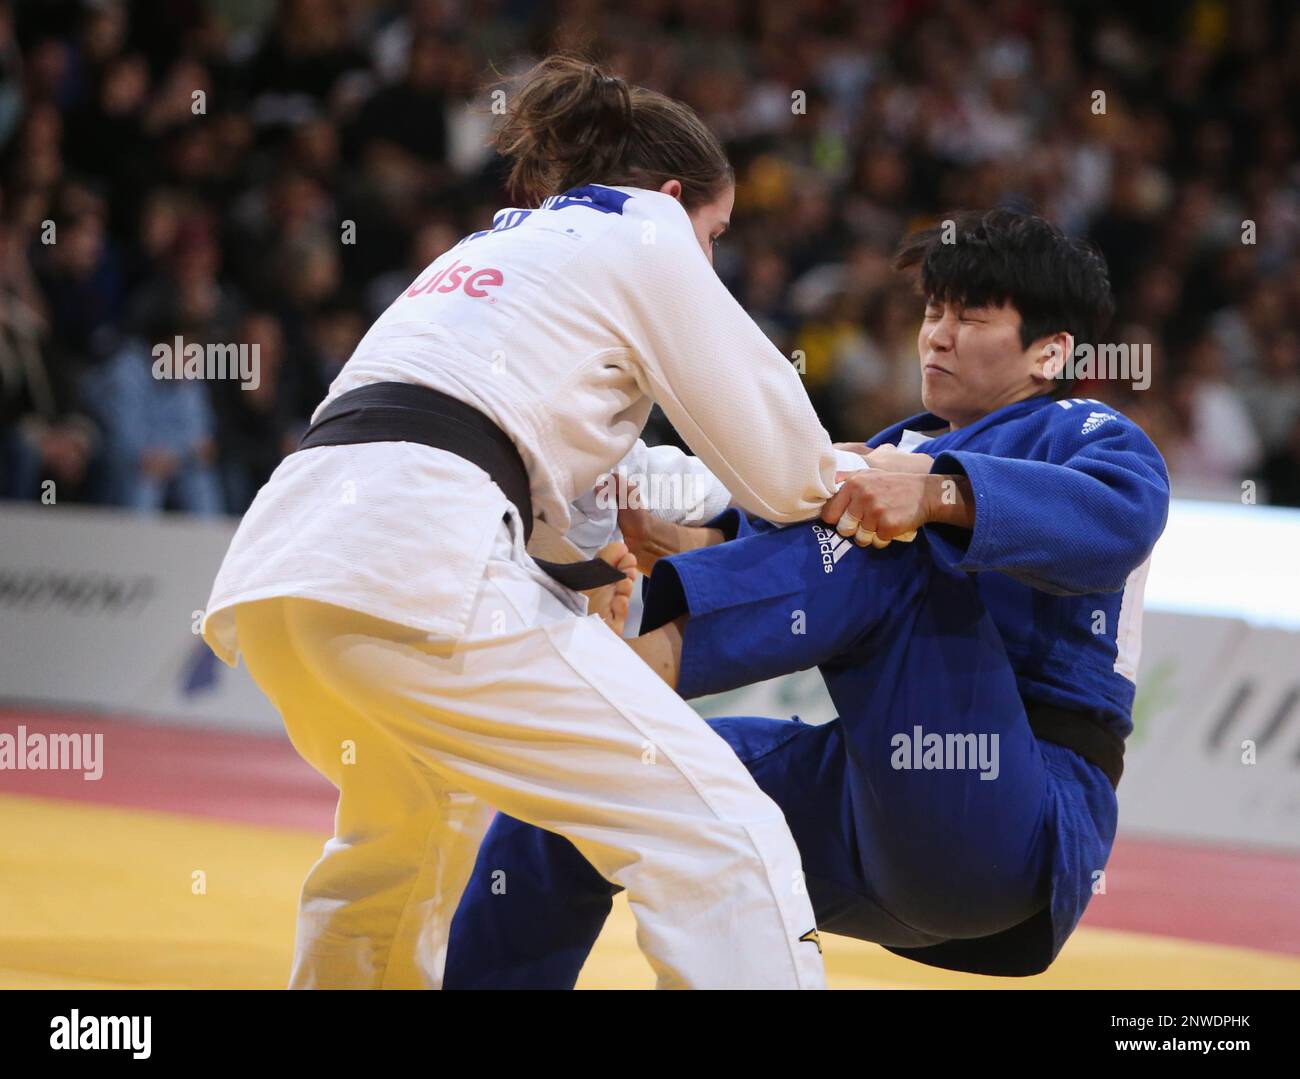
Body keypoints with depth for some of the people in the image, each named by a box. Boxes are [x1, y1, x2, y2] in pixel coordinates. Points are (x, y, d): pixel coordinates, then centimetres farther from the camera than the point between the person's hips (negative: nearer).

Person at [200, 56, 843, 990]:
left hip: (276, 559, 9)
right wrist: (836, 477, 37)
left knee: (405, 832, 37)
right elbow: (788, 474, 16)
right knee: (719, 837, -8)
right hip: (413, 564, -9)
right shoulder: (645, 239, 13)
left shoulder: (483, 253, 35)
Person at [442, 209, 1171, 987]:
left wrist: (937, 494, -40)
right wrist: (696, 540, -16)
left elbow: (1119, 516, -24)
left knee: (893, 553, -27)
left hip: (1018, 827, -8)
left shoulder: (1085, 438, 2)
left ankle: (643, 657, -45)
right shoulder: (899, 451, 25)